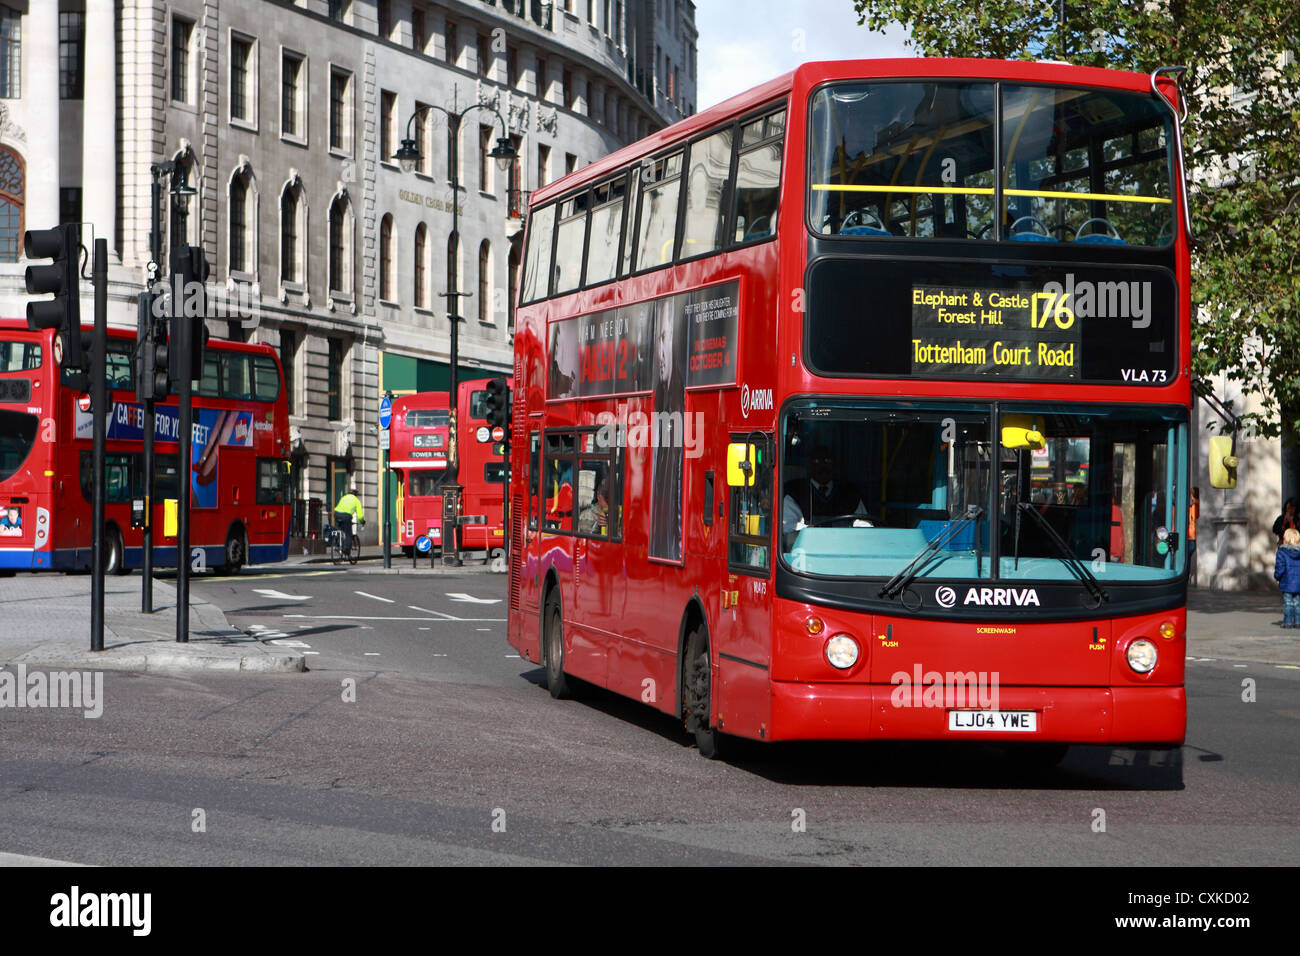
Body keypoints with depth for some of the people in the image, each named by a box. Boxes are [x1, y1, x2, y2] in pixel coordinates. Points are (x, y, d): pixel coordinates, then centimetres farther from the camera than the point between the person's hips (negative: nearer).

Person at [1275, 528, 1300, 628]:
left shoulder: (1282, 551, -10)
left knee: (1288, 603, 3)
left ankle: (1288, 622, 4)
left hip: (1287, 583, -3)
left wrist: (1276, 576, 6)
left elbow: (1280, 567, -10)